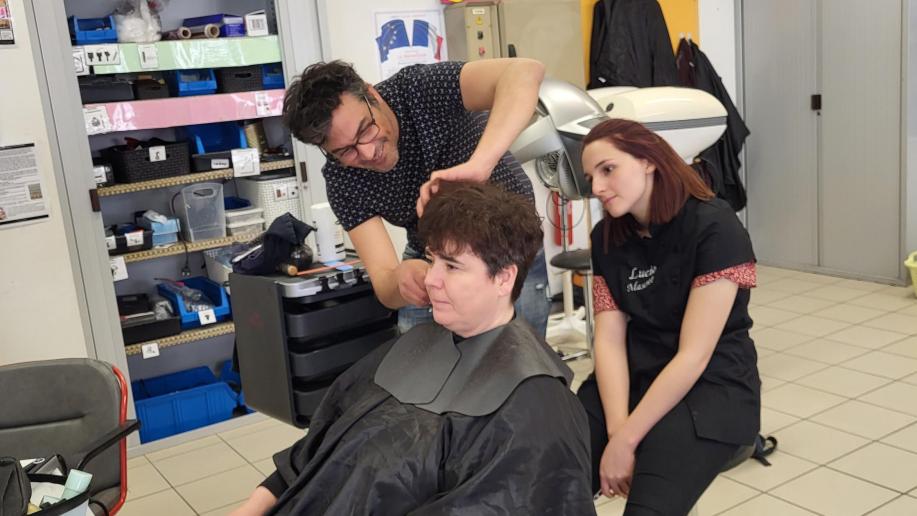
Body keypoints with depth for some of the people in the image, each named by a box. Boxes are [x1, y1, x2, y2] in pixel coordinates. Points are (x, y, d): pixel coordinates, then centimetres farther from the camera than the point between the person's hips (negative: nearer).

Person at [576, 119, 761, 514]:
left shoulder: (714, 228, -15)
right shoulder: (607, 238, 4)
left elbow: (693, 356, -18)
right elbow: (609, 340, -3)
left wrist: (626, 440, -18)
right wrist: (616, 429, -17)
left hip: (711, 387, -5)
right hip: (636, 378, 5)